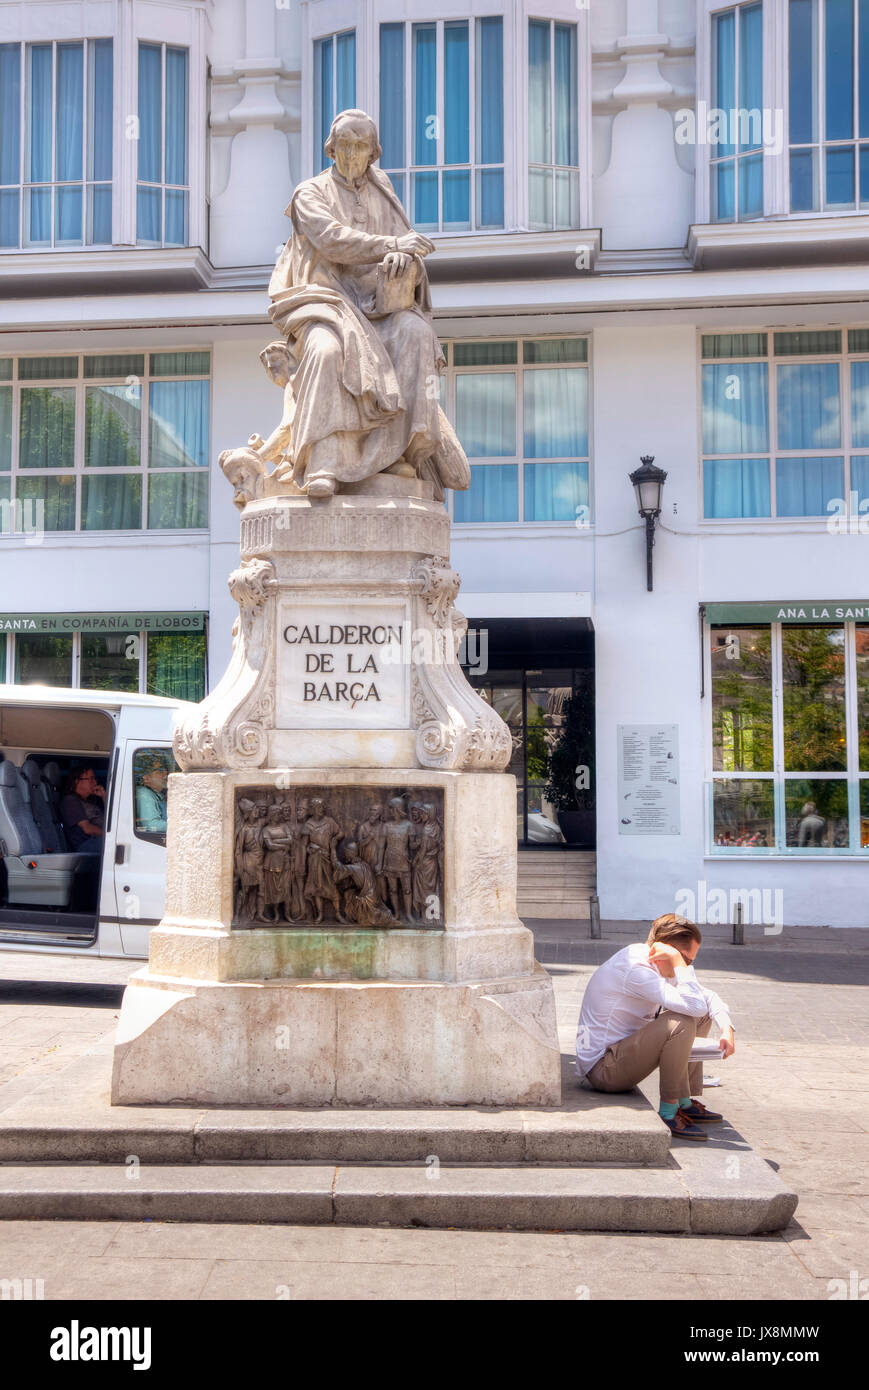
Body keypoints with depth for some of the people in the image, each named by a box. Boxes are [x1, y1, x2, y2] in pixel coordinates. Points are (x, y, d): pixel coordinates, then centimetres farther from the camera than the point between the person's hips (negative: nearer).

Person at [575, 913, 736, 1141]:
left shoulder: (659, 965, 5)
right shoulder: (634, 968, -26)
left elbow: (707, 997, 12)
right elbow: (694, 1005, -34)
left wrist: (726, 1029, -5)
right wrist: (677, 962, -24)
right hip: (600, 1069, -10)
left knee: (701, 1015, 7)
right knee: (681, 1023, -27)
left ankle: (686, 1102, 9)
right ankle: (668, 1112, -15)